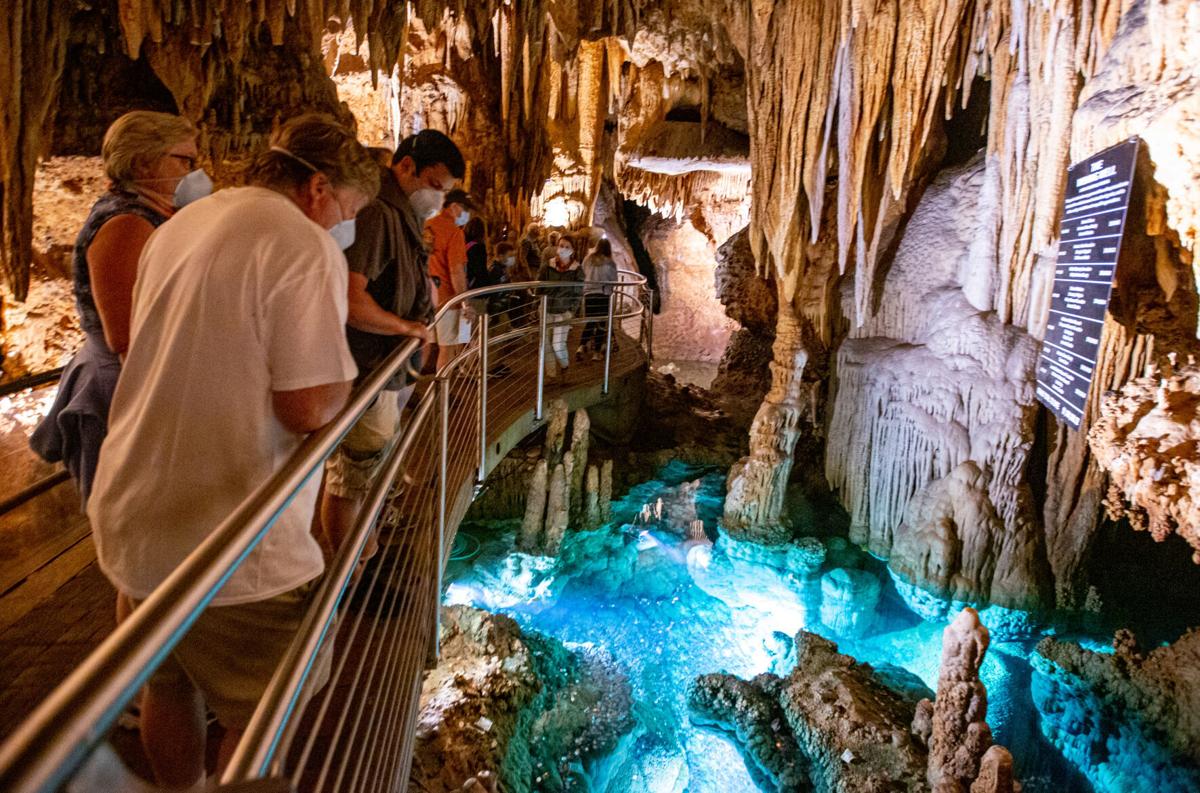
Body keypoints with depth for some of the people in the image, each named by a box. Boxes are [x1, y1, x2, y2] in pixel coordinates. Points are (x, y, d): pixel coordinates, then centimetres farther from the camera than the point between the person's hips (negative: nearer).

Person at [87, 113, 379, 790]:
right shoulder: (305, 245, -17)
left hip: (131, 519, 9)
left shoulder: (178, 226, 12)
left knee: (169, 687, 25)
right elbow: (310, 406, -23)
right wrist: (344, 378, -2)